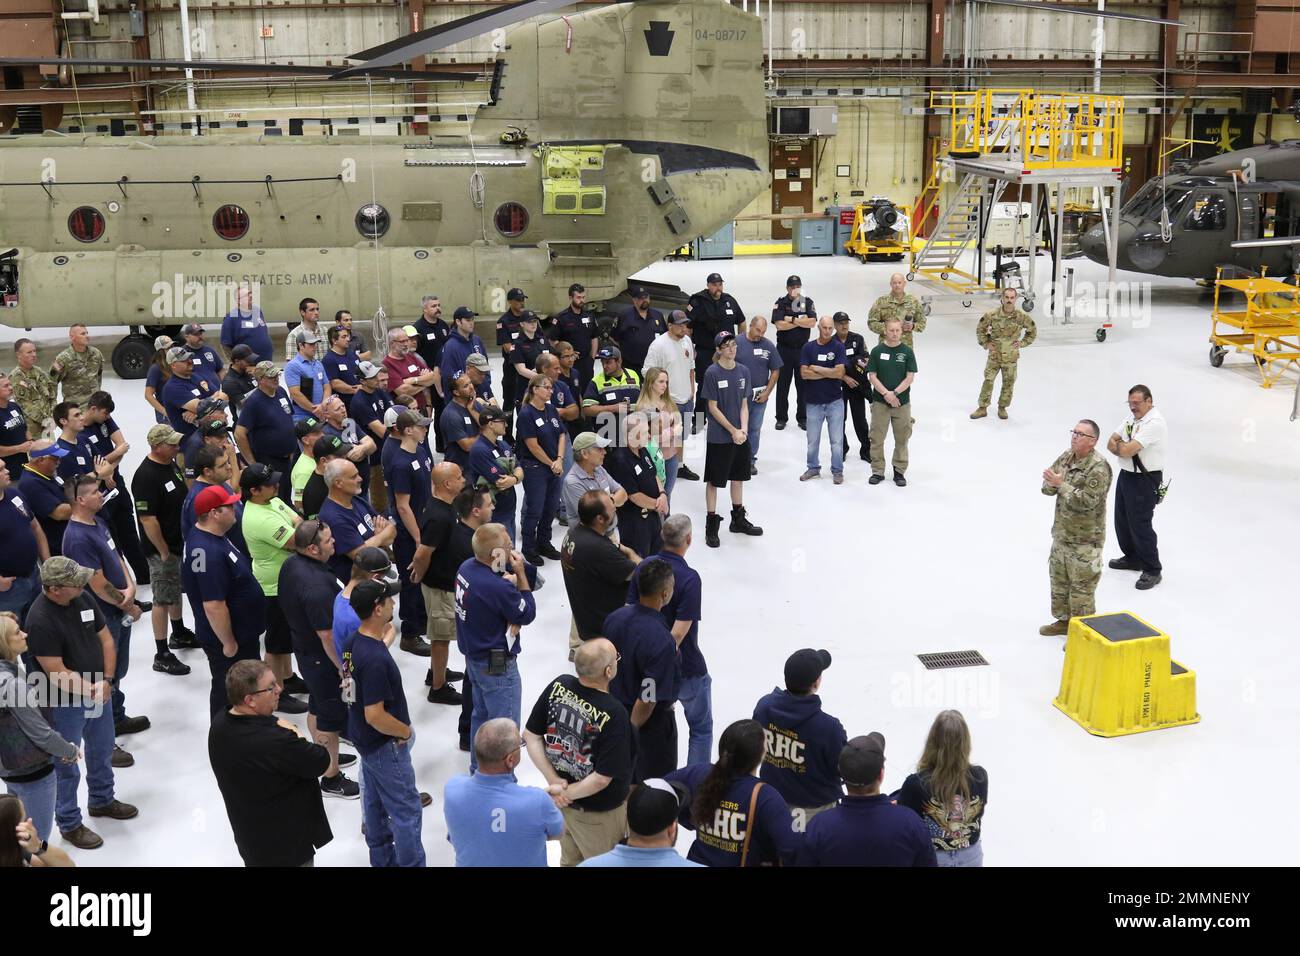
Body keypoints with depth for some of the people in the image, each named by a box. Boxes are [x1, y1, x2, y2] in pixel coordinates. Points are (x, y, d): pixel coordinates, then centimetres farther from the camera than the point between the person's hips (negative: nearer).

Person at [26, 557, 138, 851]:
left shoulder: (83, 598, -7)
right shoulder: (40, 621, -28)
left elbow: (105, 638, 3)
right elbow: (58, 675, -25)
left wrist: (106, 681, -7)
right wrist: (91, 691, -15)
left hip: (100, 692, 7)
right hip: (66, 704, -7)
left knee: (102, 752, 25)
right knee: (67, 767, 9)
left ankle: (102, 800, 47)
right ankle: (70, 825, 27)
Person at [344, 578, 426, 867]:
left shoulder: (354, 642, -4)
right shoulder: (375, 659, -32)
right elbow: (375, 716, -30)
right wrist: (406, 731, -15)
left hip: (365, 739, 9)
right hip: (385, 745, -9)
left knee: (375, 801, 23)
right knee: (406, 812, 3)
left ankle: (382, 858, 38)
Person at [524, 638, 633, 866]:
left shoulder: (558, 686, -15)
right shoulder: (614, 714, -31)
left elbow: (531, 735, -6)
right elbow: (602, 778, -28)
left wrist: (554, 781, -6)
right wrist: (565, 793, -14)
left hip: (562, 800, 5)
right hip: (598, 813, -5)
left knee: (569, 861, 29)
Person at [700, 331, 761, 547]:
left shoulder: (743, 371, 3)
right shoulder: (712, 373, -12)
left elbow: (744, 404, 6)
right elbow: (713, 408, -11)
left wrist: (744, 428, -9)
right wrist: (733, 431, -14)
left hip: (741, 436, 5)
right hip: (719, 437, -5)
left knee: (738, 477, 17)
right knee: (714, 480, 3)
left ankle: (738, 519, 32)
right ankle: (712, 524, 13)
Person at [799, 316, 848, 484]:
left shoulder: (838, 347, -2)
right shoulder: (808, 347, 1)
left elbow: (839, 373, -13)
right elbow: (804, 373, -8)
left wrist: (816, 369, -9)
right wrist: (829, 373, -10)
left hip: (834, 401, -1)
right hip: (813, 401, 1)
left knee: (837, 439, 2)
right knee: (812, 439, 10)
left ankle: (837, 471, 13)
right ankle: (813, 468, 25)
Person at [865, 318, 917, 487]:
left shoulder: (907, 352, 0)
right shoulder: (877, 351, 1)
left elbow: (909, 377, -4)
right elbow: (872, 376, -2)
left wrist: (894, 393, -14)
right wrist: (886, 394, -13)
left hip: (902, 402, 0)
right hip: (880, 402, 0)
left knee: (901, 439, 6)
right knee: (877, 438, 3)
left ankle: (899, 471, 16)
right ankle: (877, 471, 14)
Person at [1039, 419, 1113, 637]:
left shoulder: (1098, 468, -20)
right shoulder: (1066, 457, 5)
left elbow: (1086, 501, -26)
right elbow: (1047, 488, 6)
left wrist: (1062, 484, -25)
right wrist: (1052, 483, -17)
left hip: (1085, 539, -8)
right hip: (1062, 532, 8)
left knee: (1082, 586, 0)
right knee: (1059, 579, 21)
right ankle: (1064, 620, 38)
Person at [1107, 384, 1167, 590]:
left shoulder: (1154, 423, -22)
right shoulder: (1133, 417, 9)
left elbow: (1127, 450, -27)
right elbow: (1111, 443, 8)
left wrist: (1120, 445, -4)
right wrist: (1124, 447, -13)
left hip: (1145, 480, -9)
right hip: (1126, 474, 9)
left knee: (1140, 525, -5)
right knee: (1122, 520, 19)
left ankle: (1152, 570, 7)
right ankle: (1132, 558, 38)